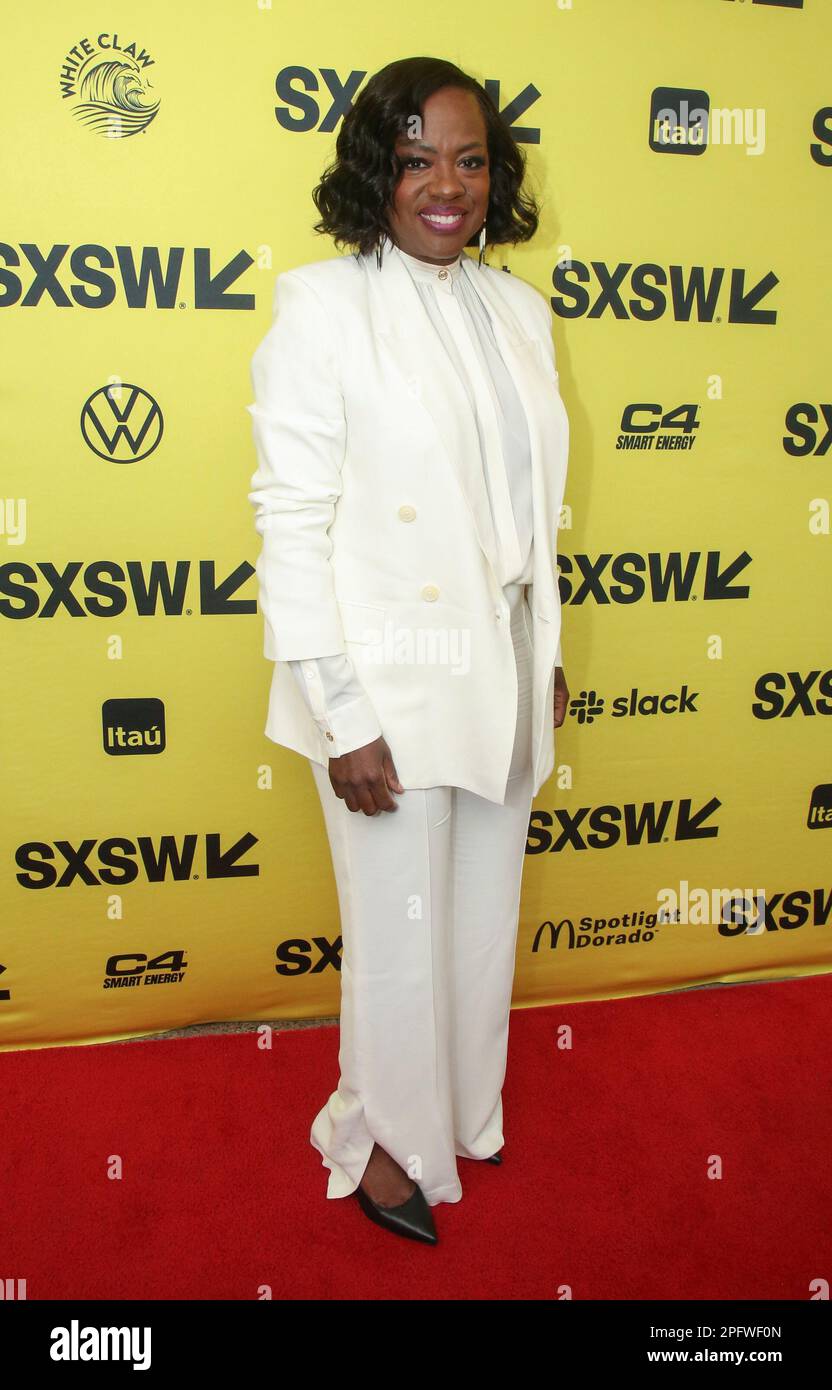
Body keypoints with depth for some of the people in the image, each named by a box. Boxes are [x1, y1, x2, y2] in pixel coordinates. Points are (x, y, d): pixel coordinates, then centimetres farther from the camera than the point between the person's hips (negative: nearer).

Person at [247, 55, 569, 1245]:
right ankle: (385, 1140, 38)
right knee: (401, 937, 9)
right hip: (392, 687, -6)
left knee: (485, 918, 20)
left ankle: (466, 1109, 46)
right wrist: (344, 716, -17)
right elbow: (292, 523, -15)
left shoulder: (518, 309, 7)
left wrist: (548, 654, 14)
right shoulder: (322, 307, -11)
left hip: (503, 677, 6)